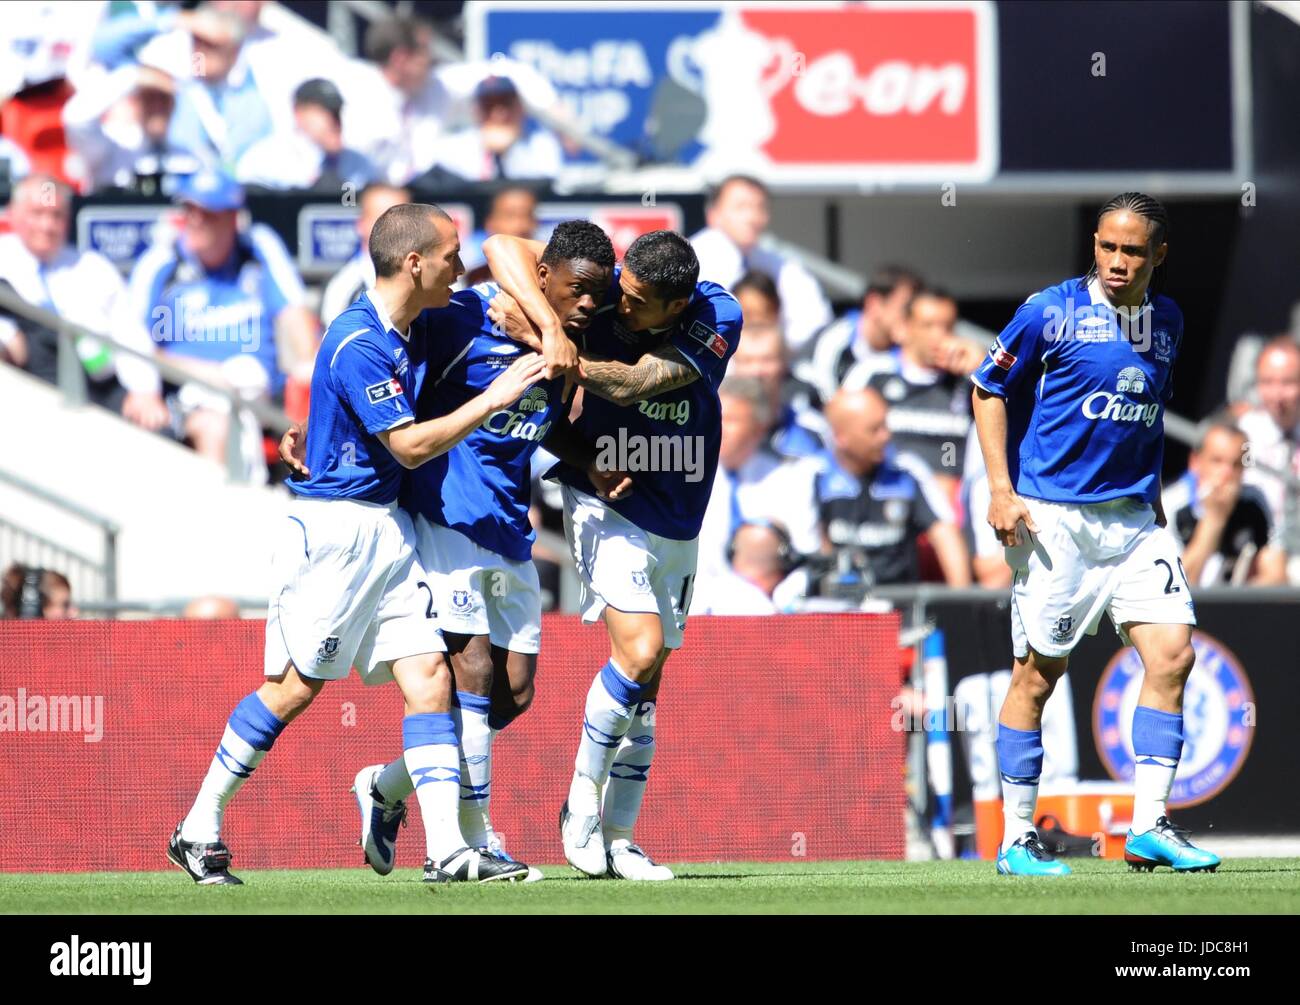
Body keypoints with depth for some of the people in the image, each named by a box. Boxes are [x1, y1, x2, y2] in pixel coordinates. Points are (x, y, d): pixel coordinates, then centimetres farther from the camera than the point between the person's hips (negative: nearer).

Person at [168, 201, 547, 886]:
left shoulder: (414, 332, 9)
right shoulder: (358, 346, -19)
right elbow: (410, 446, -19)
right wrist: (494, 399, -16)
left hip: (388, 526, 8)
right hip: (333, 527, -8)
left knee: (429, 675, -3)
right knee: (294, 687, -3)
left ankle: (446, 849, -8)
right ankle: (199, 830, 9)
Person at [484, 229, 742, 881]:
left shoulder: (718, 318, -17)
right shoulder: (604, 290, -17)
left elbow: (629, 383, -26)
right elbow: (506, 248, -23)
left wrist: (537, 339, -30)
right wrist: (548, 325, -38)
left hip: (676, 524, 3)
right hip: (606, 503, -3)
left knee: (646, 683, 9)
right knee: (639, 651, -20)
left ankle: (616, 840, 17)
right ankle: (582, 806, -5)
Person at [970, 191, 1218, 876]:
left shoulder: (1167, 321, 10)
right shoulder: (1053, 311, -6)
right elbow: (989, 389, -1)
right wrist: (1000, 488, -8)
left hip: (1134, 516, 5)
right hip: (1054, 514, -5)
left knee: (1172, 655, -6)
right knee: (1038, 673, -2)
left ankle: (1148, 828, -1)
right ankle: (1016, 839, 5)